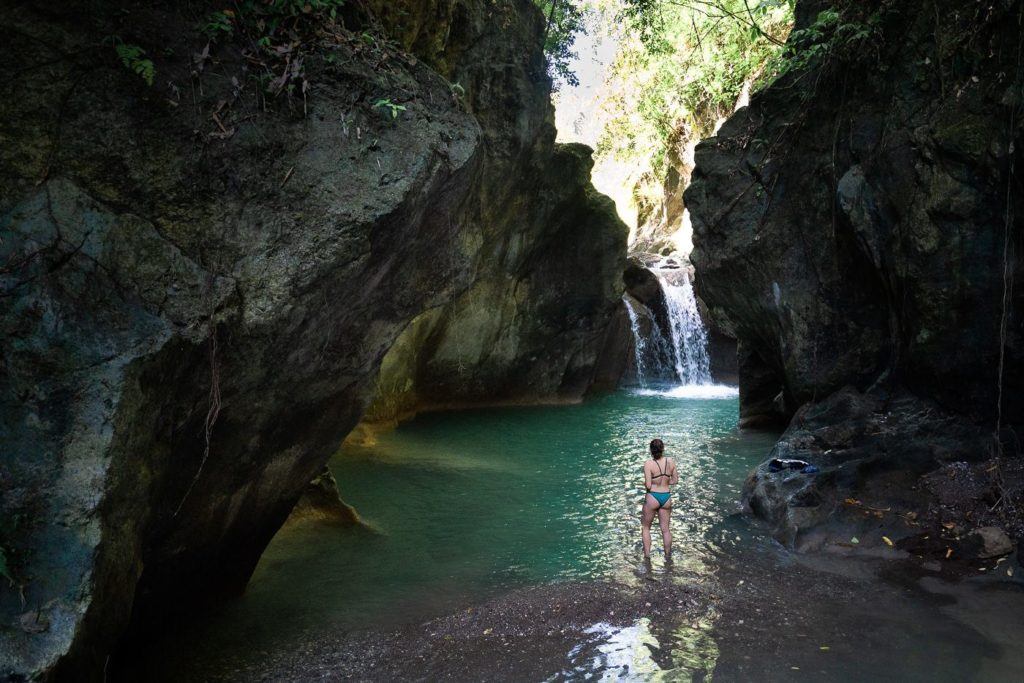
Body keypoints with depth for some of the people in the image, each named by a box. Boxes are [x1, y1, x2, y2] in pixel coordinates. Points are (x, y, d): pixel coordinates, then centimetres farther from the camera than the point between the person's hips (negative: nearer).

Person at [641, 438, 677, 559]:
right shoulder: (670, 462, -5)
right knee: (665, 528, 17)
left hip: (652, 497, -4)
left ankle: (647, 554, 19)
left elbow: (648, 485, -19)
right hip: (666, 497, 4)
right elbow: (675, 480, 4)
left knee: (646, 527, 17)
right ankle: (668, 554, 28)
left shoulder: (648, 464, -18)